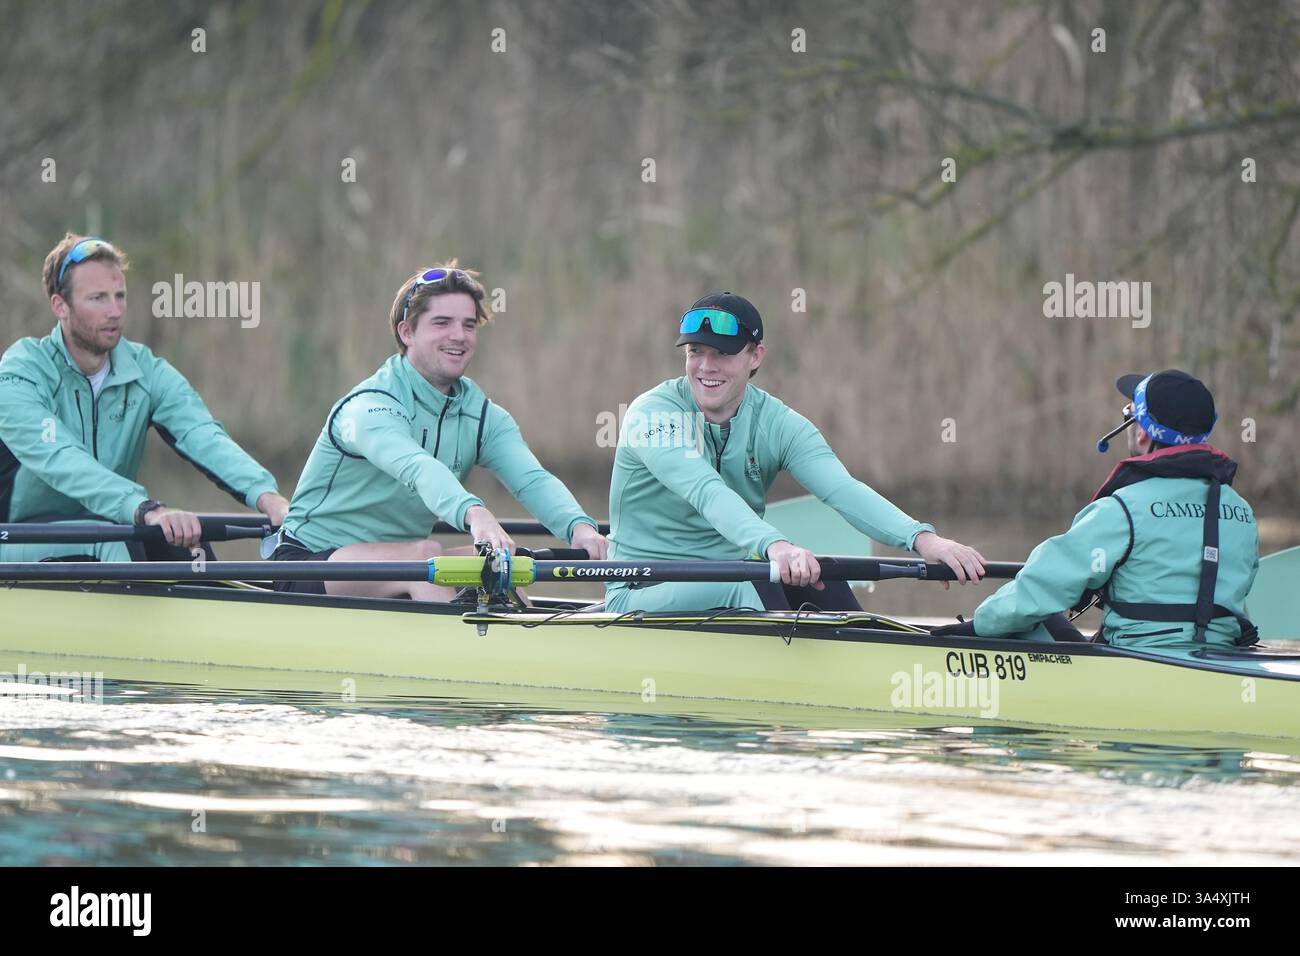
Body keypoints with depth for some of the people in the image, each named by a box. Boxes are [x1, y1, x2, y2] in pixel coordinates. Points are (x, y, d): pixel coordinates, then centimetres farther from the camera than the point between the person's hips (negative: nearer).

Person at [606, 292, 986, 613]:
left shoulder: (778, 424, -1)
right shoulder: (652, 413, -15)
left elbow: (843, 489, -18)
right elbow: (705, 491, -34)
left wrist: (922, 539, -37)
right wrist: (775, 546, -53)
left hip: (728, 585, 5)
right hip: (640, 595, -5)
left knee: (815, 579, -23)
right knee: (746, 588, -32)